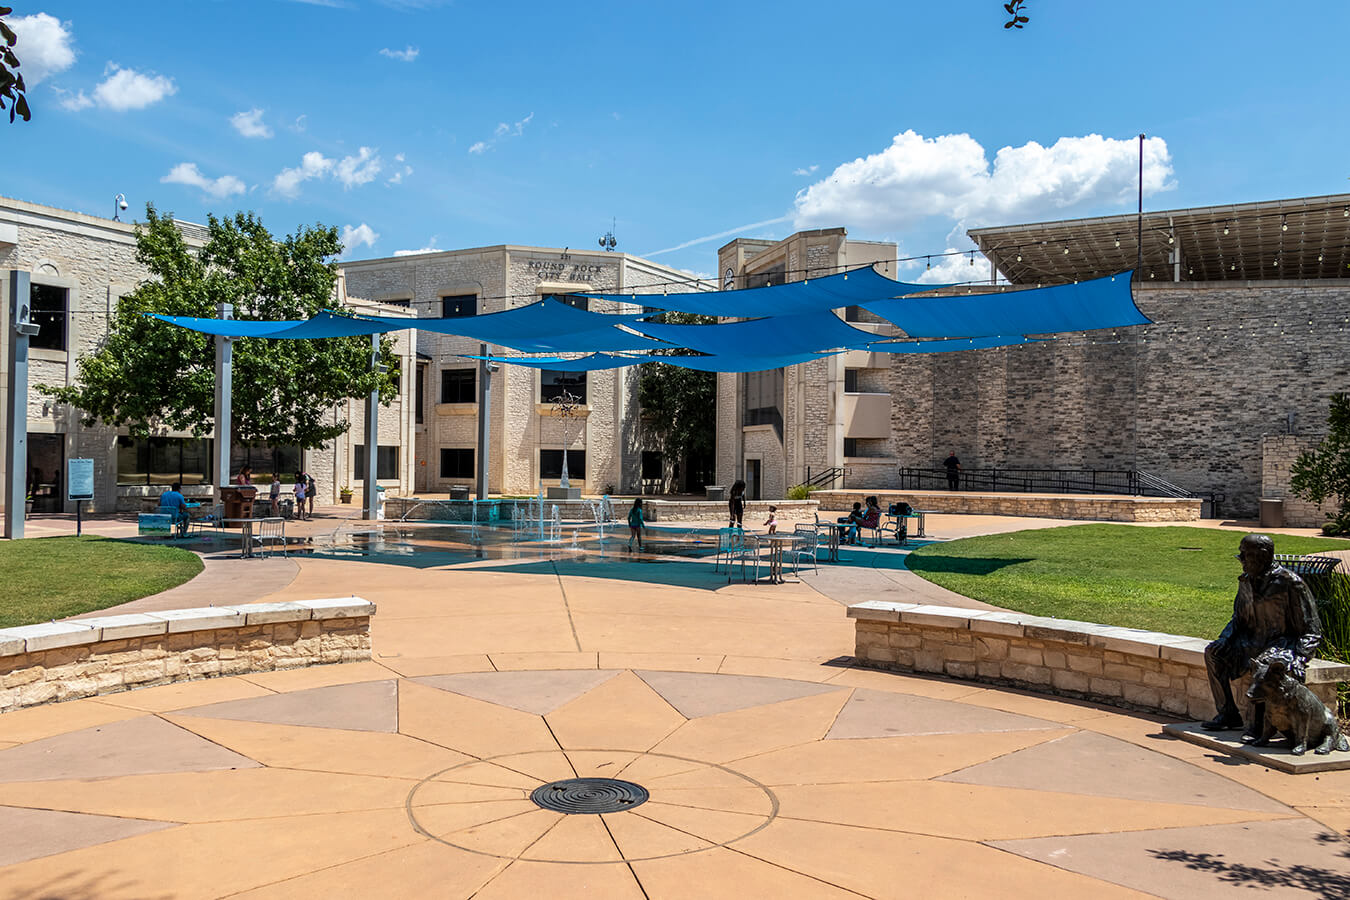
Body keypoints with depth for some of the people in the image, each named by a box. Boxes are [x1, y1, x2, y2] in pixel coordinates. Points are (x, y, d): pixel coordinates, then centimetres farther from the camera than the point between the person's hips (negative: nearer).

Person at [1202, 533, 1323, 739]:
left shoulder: (1290, 583, -15)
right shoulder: (1246, 581, 6)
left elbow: (1311, 632, -11)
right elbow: (1238, 618, 19)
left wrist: (1298, 659, -26)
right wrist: (1225, 640, 0)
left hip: (1284, 644, -7)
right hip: (1254, 642, 7)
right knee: (1213, 652, -12)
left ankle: (1258, 725, -27)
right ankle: (1227, 714, -8)